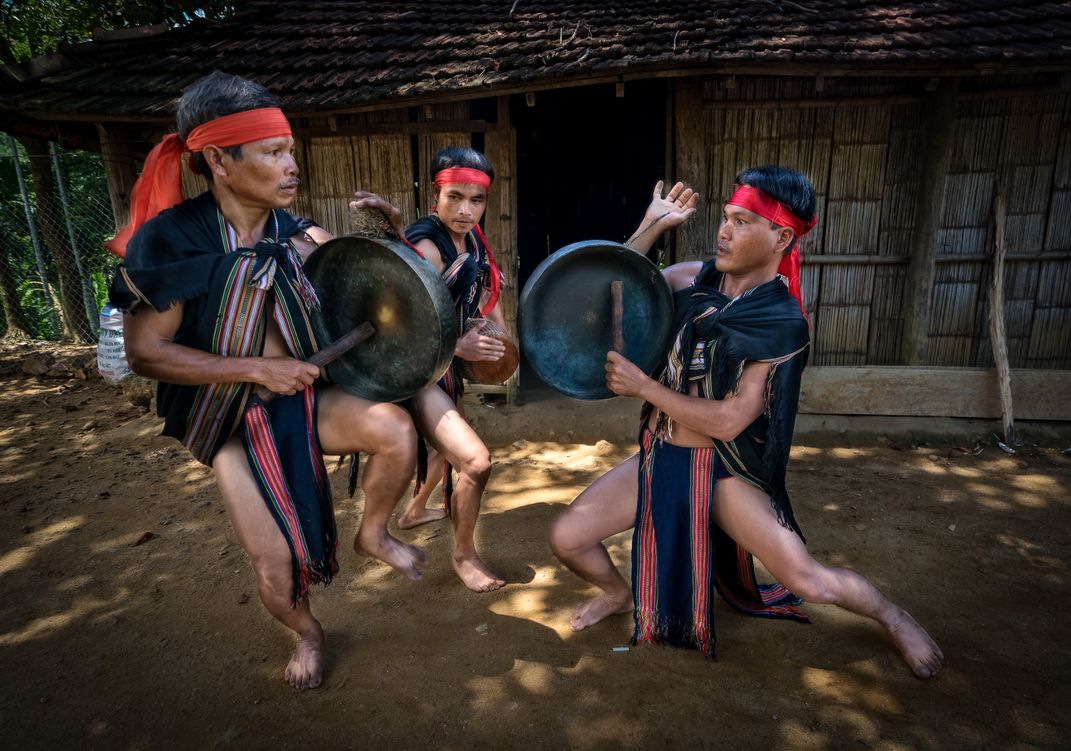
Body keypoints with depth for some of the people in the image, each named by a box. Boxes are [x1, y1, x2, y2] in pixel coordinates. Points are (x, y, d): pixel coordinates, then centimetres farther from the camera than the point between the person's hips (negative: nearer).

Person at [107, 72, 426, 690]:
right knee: (274, 560, -3)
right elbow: (145, 353, -16)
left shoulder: (300, 237, -5)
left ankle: (373, 533, 7)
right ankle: (307, 633, 34)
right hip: (231, 419, -2)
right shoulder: (170, 240, -16)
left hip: (305, 396, 3)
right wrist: (257, 369, -23)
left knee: (397, 430, -24)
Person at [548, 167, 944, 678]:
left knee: (807, 583, -9)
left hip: (724, 469, -4)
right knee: (566, 539, -4)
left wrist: (643, 386, -23)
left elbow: (728, 421, -20)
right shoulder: (690, 278, -2)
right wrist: (650, 226, -8)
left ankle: (893, 618, 28)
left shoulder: (783, 322, -14)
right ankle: (621, 594, 31)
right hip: (657, 457, 4)